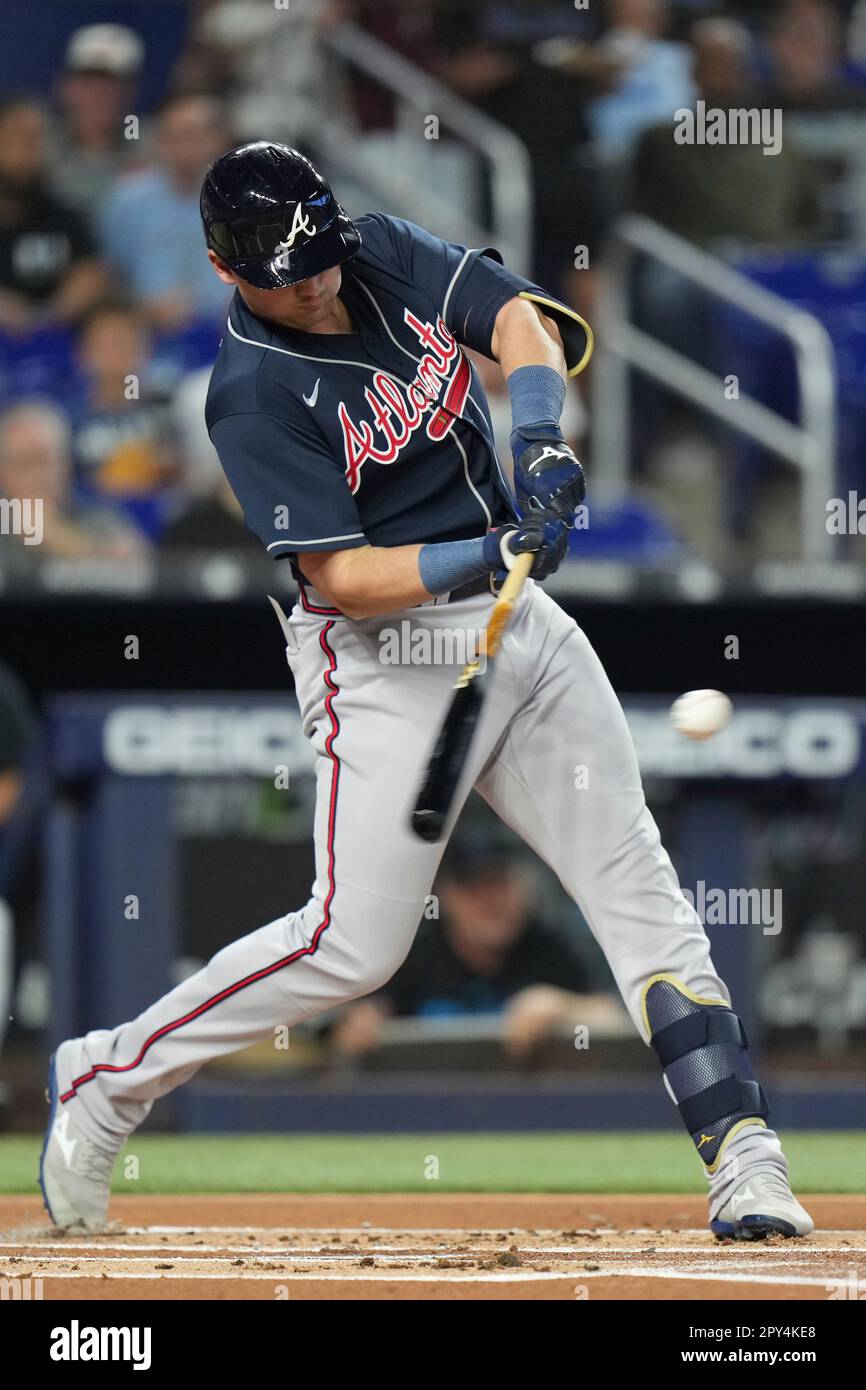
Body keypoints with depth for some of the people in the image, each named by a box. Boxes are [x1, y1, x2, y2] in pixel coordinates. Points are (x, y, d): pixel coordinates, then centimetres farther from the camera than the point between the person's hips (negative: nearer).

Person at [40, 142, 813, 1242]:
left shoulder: (387, 256, 3)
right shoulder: (253, 397, -16)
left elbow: (516, 314, -5)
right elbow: (339, 575, -21)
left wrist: (537, 432, -24)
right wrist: (482, 558, -34)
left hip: (519, 624, 7)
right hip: (386, 655, -7)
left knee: (637, 884, 1)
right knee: (354, 943, -11)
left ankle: (743, 1153, 0)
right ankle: (104, 1080, 5)